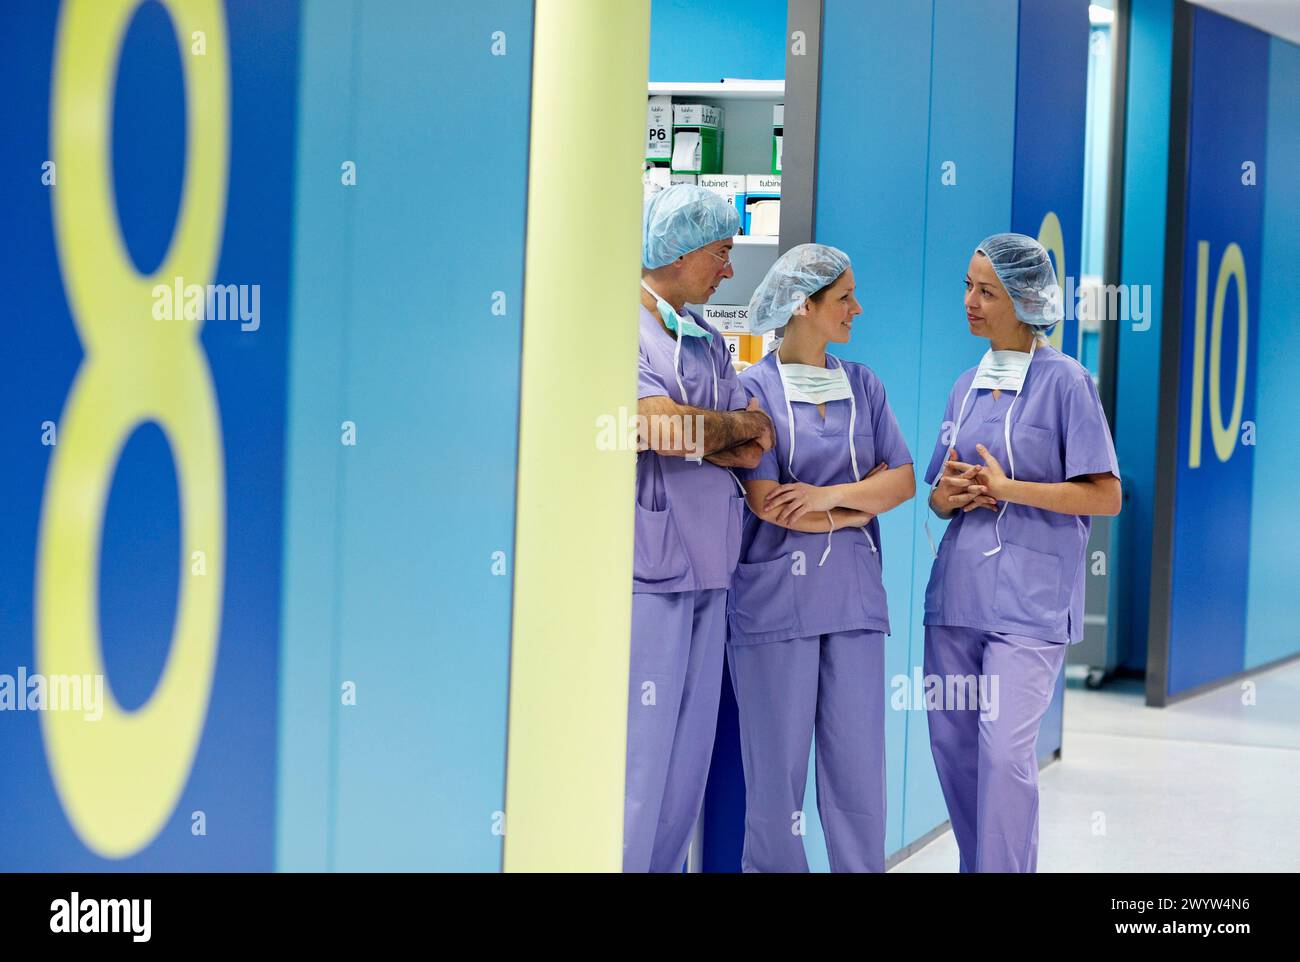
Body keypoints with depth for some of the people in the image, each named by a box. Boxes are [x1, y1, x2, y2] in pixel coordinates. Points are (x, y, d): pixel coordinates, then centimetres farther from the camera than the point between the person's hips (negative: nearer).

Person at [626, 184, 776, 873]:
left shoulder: (705, 339, 18)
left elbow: (753, 450, 12)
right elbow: (661, 427, -18)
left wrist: (685, 433, -8)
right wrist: (735, 425, 0)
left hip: (704, 574, 8)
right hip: (643, 574, -8)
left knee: (688, 763, 9)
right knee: (637, 759, -8)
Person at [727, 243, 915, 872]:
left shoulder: (862, 385, 13)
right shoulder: (755, 388, -2)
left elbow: (903, 481, 6)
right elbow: (765, 501, -10)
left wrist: (830, 495, -10)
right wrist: (860, 508, -3)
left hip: (853, 599, 4)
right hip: (777, 600, -4)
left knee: (859, 766, 4)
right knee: (777, 768, 0)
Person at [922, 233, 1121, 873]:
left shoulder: (1065, 381, -5)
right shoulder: (967, 386, 14)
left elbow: (1104, 496, -9)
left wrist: (1006, 488, -14)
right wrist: (948, 494, -4)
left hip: (1027, 597, -6)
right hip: (958, 587, 6)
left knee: (1005, 750, -13)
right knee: (951, 742, 7)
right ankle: (977, 865, 21)